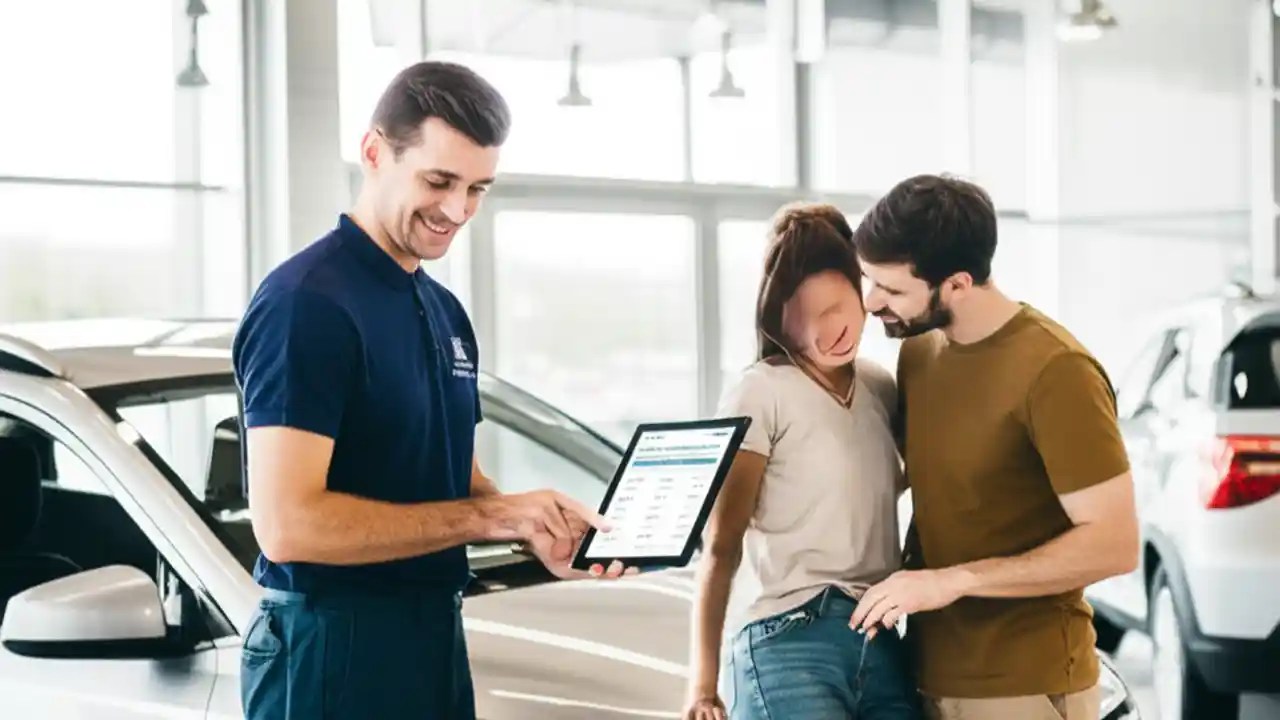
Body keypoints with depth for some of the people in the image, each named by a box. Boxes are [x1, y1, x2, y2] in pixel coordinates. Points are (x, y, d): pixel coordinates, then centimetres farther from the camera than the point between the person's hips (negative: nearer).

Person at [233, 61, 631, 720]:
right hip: (331, 652, -8)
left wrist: (539, 529, -1)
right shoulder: (306, 301, -15)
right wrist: (489, 516, -22)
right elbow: (288, 524, -23)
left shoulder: (445, 312, 13)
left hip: (437, 640, 8)